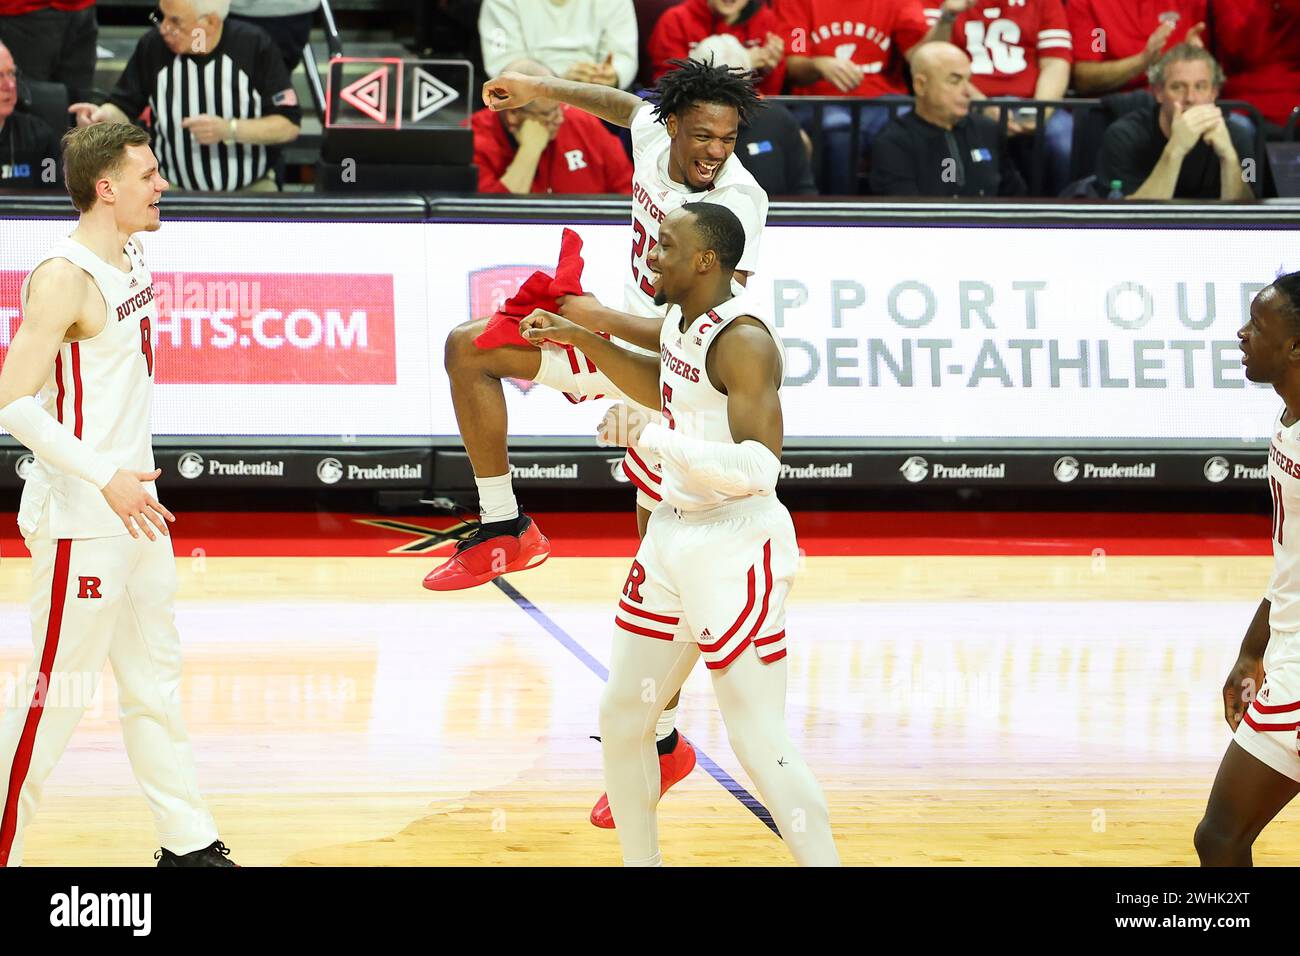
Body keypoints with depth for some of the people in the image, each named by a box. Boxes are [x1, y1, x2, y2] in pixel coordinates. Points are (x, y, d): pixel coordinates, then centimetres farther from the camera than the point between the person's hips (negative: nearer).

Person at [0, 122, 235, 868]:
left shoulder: (131, 259, 8)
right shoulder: (65, 277, -19)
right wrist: (104, 478, -28)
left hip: (134, 508, 9)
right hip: (81, 520, -9)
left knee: (157, 683, 15)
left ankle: (189, 844, 23)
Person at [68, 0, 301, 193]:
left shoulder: (254, 45, -8)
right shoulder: (153, 45, -3)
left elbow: (289, 125, -6)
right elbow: (124, 108, 9)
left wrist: (228, 130, -19)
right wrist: (105, 116, -15)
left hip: (251, 190, -1)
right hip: (174, 191, 1)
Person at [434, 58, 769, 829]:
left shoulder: (739, 204, -30)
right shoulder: (655, 133, -10)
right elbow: (629, 103, 18)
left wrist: (604, 320, -39)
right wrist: (544, 91, 26)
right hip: (622, 337, 8)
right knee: (470, 348, 5)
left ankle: (663, 741, -1)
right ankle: (505, 529, 12)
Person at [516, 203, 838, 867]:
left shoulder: (742, 338, -20)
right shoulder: (680, 320, 8)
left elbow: (758, 466, -28)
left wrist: (652, 438, -26)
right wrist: (581, 339, 24)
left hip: (735, 550, -9)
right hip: (673, 534, 10)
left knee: (758, 743, -10)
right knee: (622, 715, 15)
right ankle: (641, 861, 29)